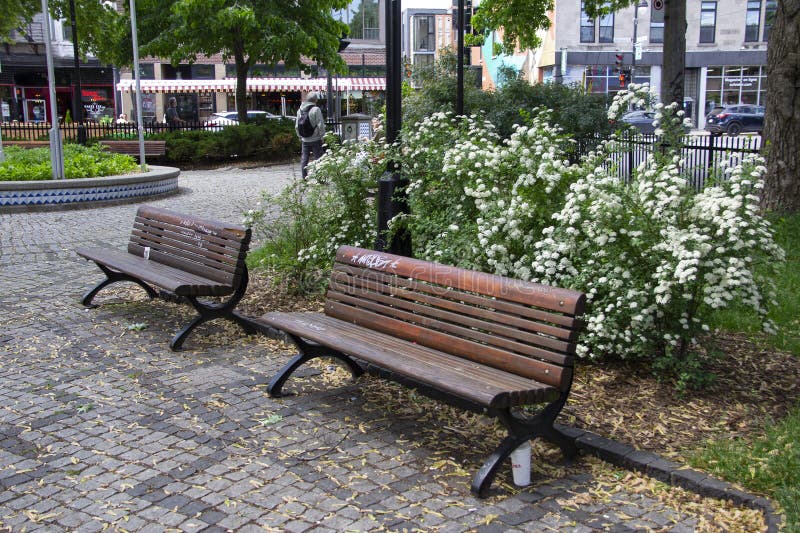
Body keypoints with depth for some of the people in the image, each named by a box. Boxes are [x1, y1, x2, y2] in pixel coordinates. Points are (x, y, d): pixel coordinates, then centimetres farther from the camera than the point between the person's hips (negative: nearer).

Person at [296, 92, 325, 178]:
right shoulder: (316, 110, -13)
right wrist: (321, 135, -2)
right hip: (315, 139, -5)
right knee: (318, 158, 0)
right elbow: (320, 125, -14)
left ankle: (304, 178, 14)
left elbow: (296, 126, 12)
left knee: (304, 159, 11)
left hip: (305, 140, 5)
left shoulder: (300, 110, 6)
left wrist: (300, 136, 22)